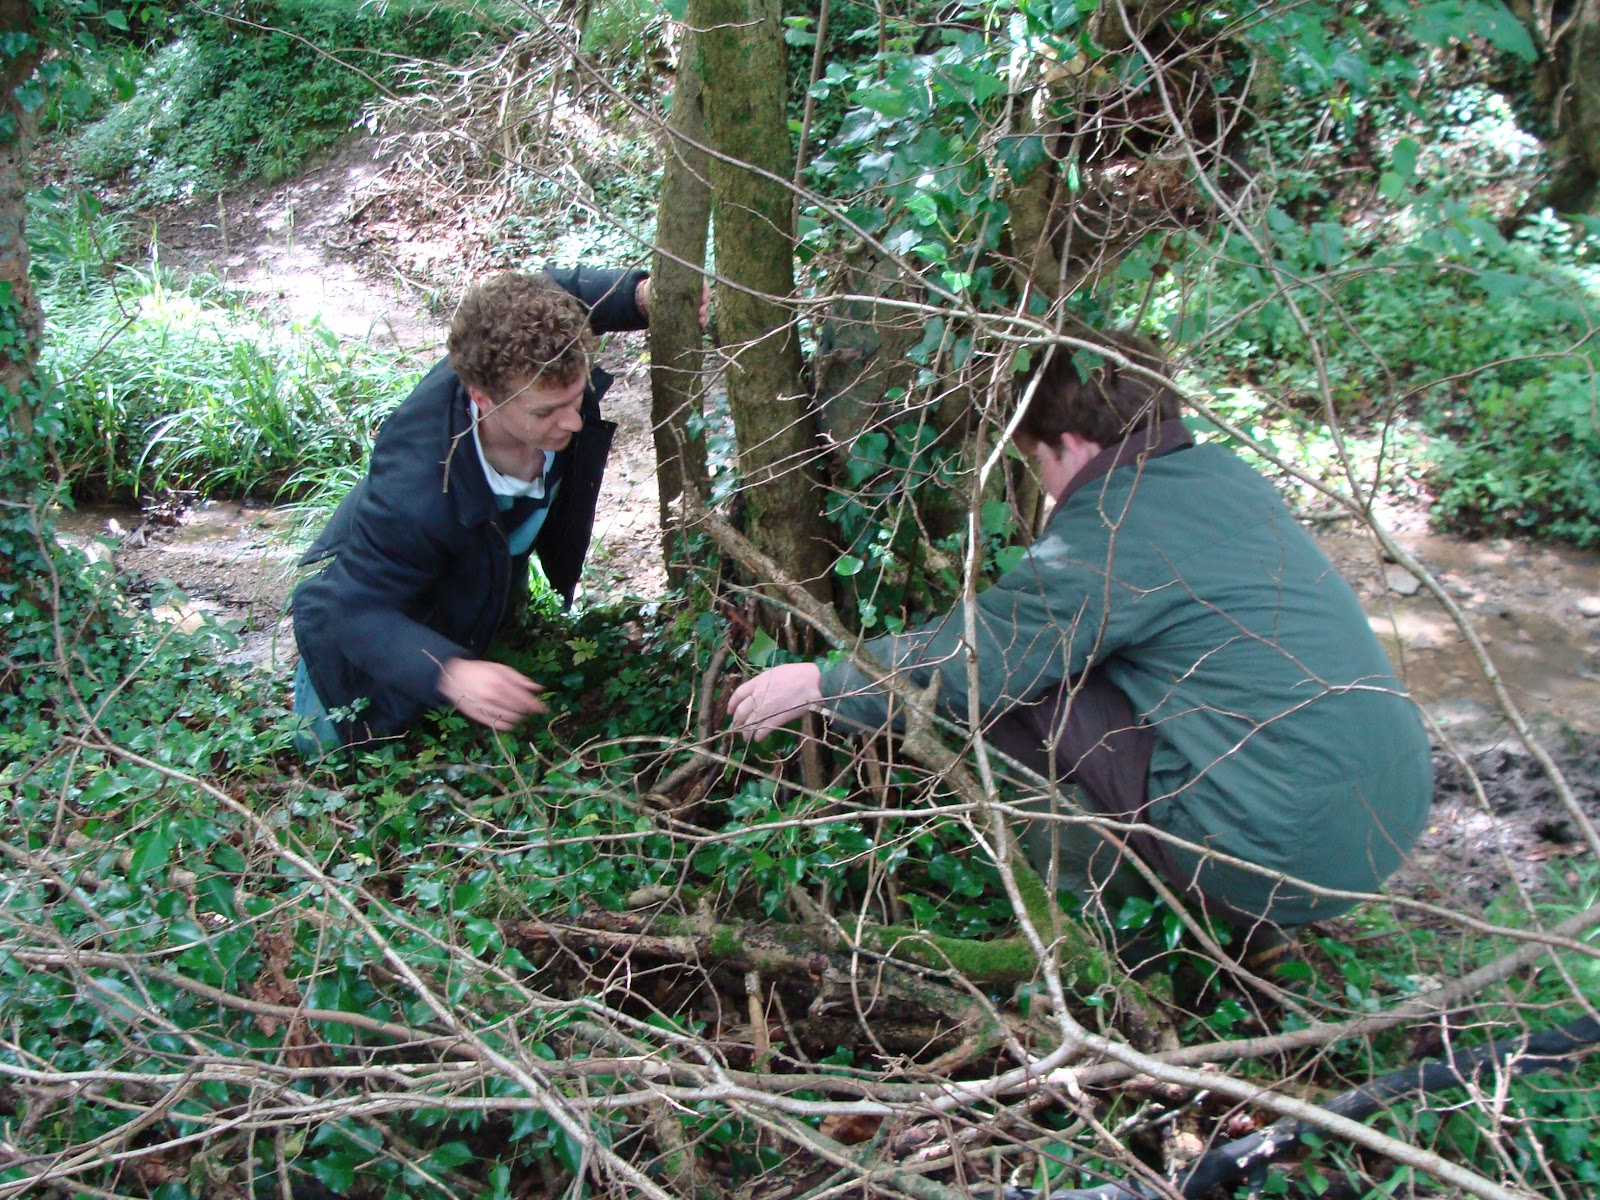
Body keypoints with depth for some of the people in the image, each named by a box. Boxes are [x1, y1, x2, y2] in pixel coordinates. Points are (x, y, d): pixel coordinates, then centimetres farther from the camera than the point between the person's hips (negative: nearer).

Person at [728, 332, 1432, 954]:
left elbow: (963, 662, -7)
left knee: (1013, 687, -5)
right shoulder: (1228, 476, 10)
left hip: (1288, 854, -8)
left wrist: (822, 684, 8)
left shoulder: (1108, 537, -13)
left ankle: (1094, 899, 11)